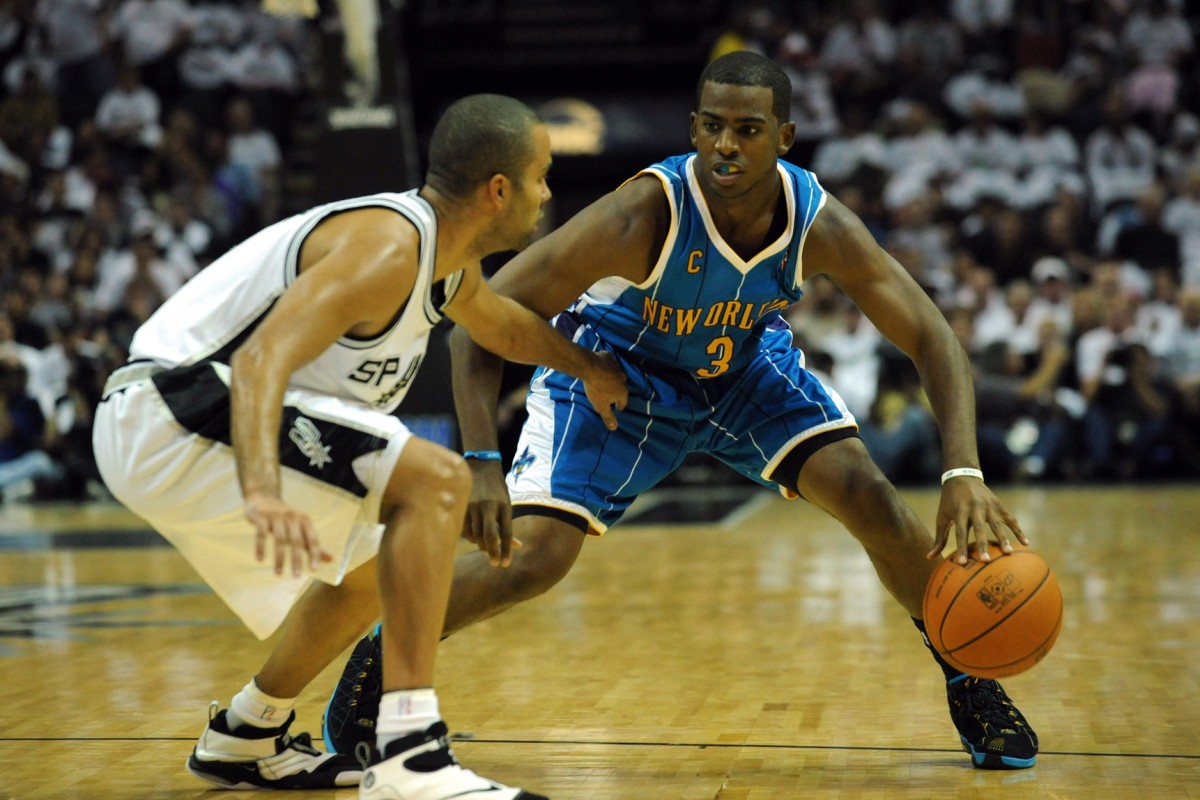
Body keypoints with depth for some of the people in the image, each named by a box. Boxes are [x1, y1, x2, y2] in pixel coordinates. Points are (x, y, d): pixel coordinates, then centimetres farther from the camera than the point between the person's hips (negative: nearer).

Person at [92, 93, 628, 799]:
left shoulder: (449, 260, 10)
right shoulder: (387, 246, -21)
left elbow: (502, 323, 35)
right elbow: (261, 360, -33)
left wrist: (589, 367, 48)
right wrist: (263, 492, -48)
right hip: (169, 416, -11)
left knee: (373, 567, 25)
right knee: (434, 480, -21)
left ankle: (245, 739, 39)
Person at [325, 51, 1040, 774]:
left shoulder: (821, 223, -28)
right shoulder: (645, 213, -37)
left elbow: (934, 340, -23)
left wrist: (964, 474, -39)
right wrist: (482, 464, -45)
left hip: (746, 362, 3)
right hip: (613, 366, -3)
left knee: (873, 500, -13)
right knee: (532, 558, -17)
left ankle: (969, 680, 9)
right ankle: (379, 658, 10)